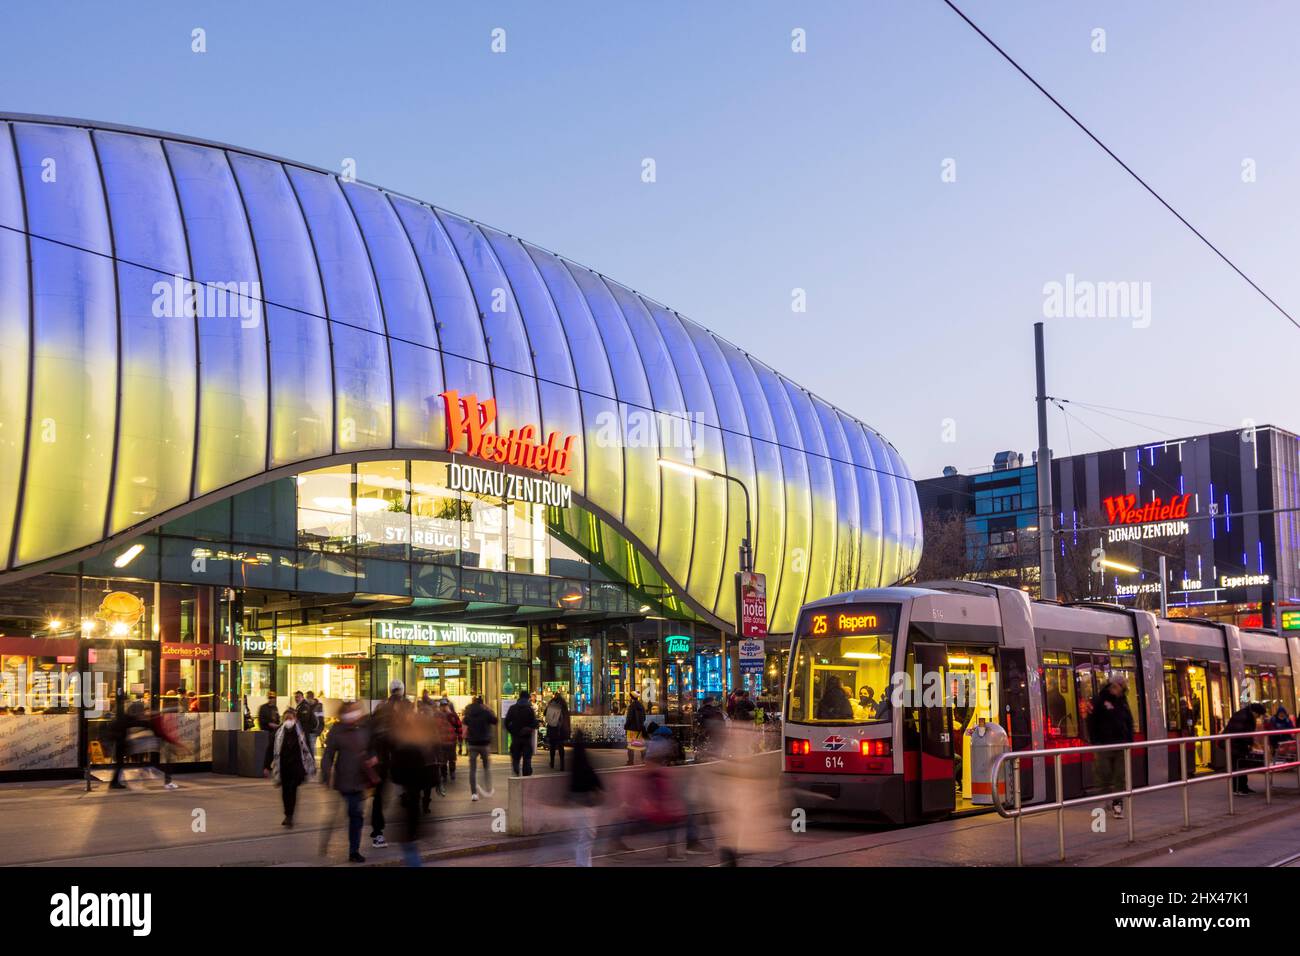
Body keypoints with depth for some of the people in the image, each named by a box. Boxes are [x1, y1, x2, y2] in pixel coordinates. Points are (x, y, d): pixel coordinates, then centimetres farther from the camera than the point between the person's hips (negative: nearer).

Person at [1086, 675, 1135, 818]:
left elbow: (1129, 722, 17)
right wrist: (1095, 744, -9)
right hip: (1104, 746, -4)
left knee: (1120, 778, 3)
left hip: (1121, 746, 4)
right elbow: (1092, 723, -6)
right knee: (1104, 778, -1)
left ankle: (1117, 804, 10)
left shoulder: (1122, 700, 11)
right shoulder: (1099, 700, -5)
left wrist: (1130, 742, 8)